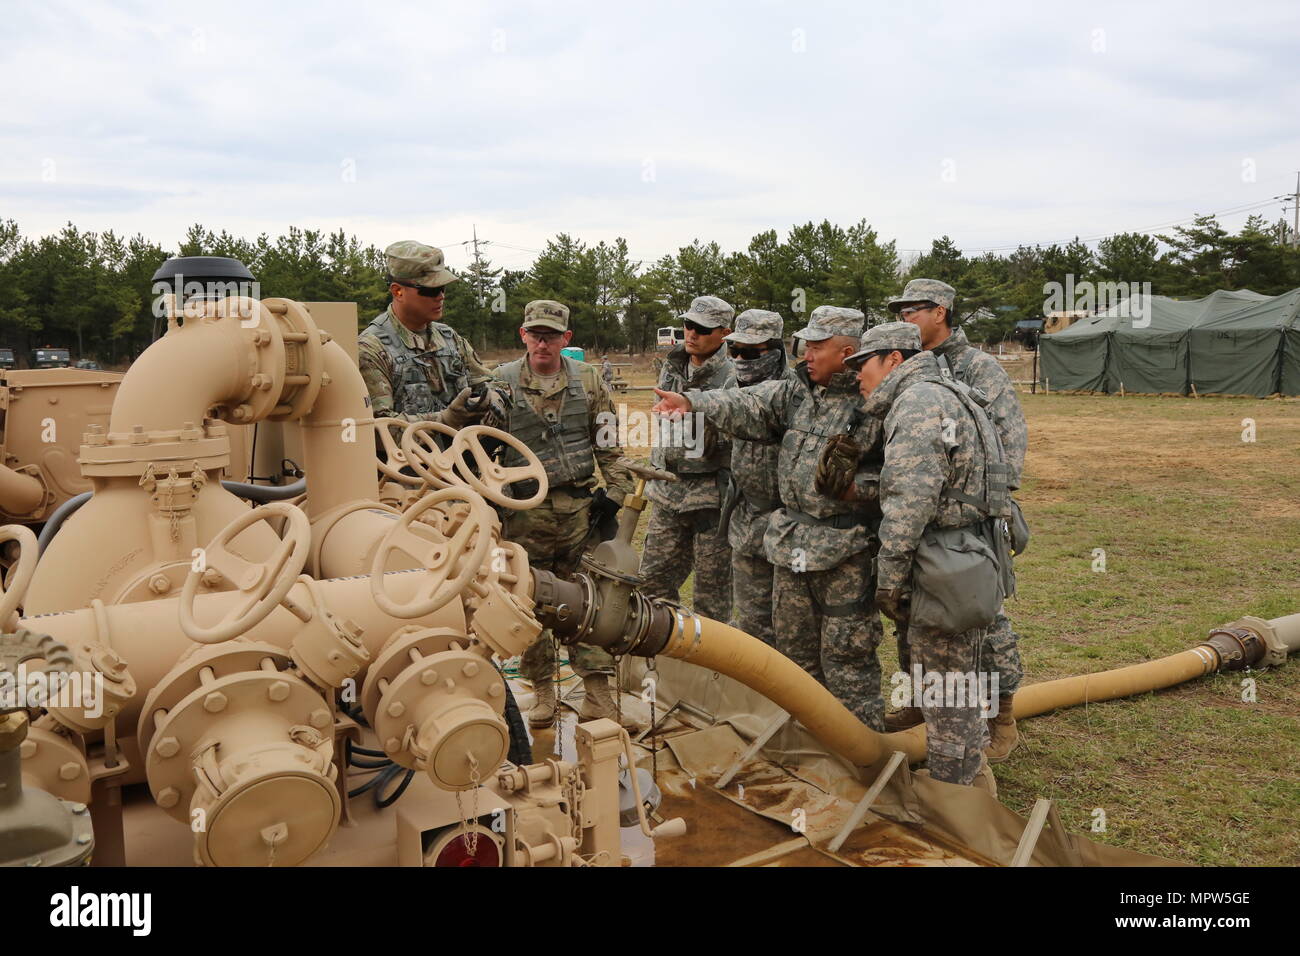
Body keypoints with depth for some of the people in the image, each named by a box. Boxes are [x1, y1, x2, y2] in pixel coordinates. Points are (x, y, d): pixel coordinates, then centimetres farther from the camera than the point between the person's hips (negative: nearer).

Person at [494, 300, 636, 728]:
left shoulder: (587, 380, 7)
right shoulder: (502, 383, 2)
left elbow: (609, 443, 11)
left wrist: (614, 490, 1)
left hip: (580, 507, 1)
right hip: (525, 513, 0)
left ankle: (598, 692, 11)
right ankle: (542, 692, 20)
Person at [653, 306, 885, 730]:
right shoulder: (794, 390, 7)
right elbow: (747, 406, -7)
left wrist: (848, 481, -28)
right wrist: (692, 402, -21)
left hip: (844, 549, -7)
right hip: (790, 540, 7)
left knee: (845, 652, 0)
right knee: (794, 646, 18)